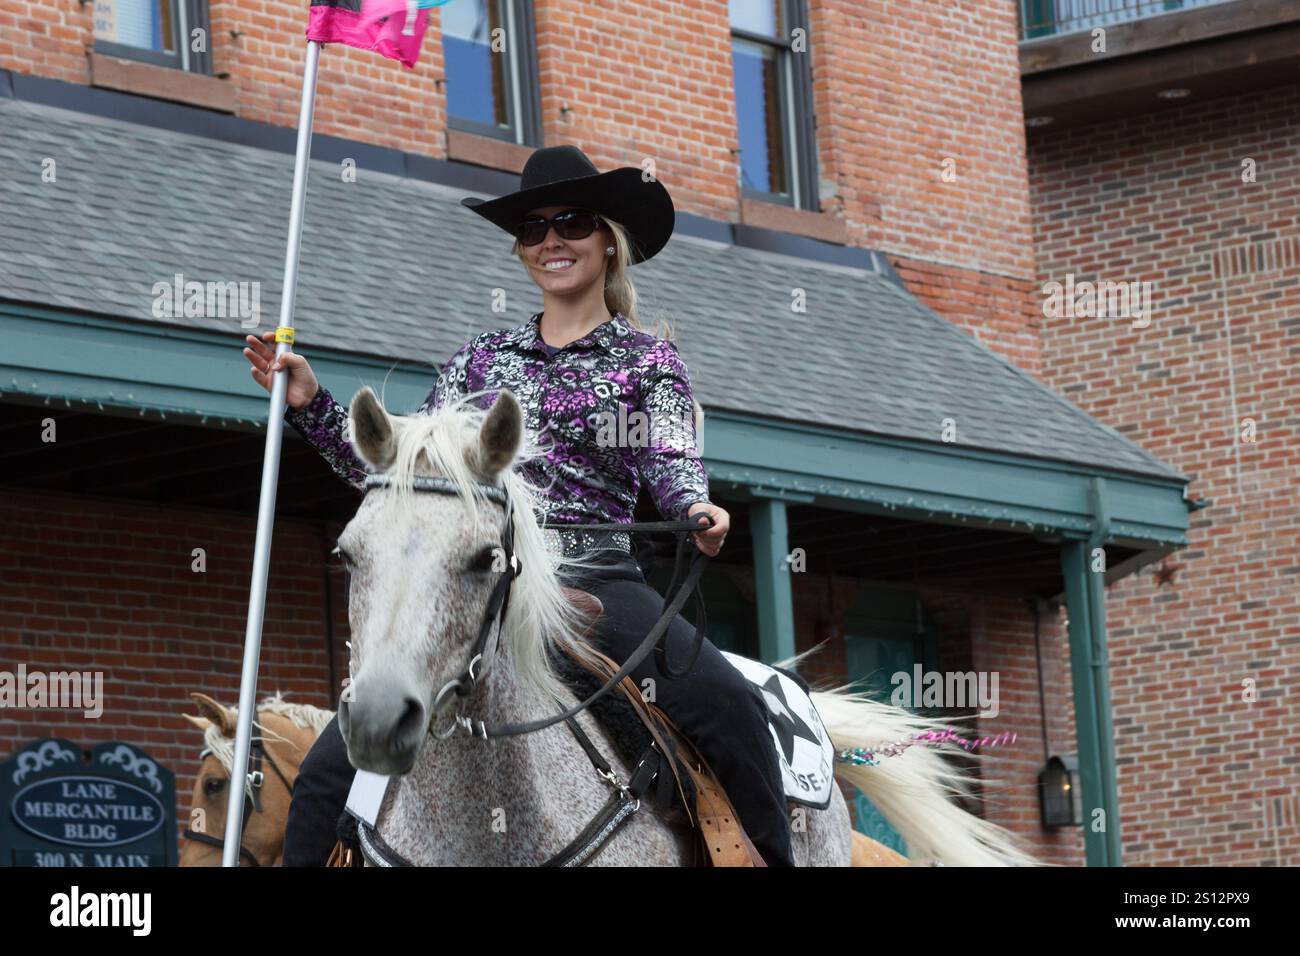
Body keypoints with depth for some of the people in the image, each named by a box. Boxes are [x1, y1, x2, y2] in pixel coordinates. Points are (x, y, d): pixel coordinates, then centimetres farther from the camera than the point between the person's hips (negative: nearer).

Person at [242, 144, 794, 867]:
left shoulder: (648, 361, 10)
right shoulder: (483, 359, 17)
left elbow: (670, 459, -7)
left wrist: (698, 509, -30)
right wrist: (310, 405, 5)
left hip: (599, 584, -2)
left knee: (726, 705, -30)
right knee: (331, 770, -11)